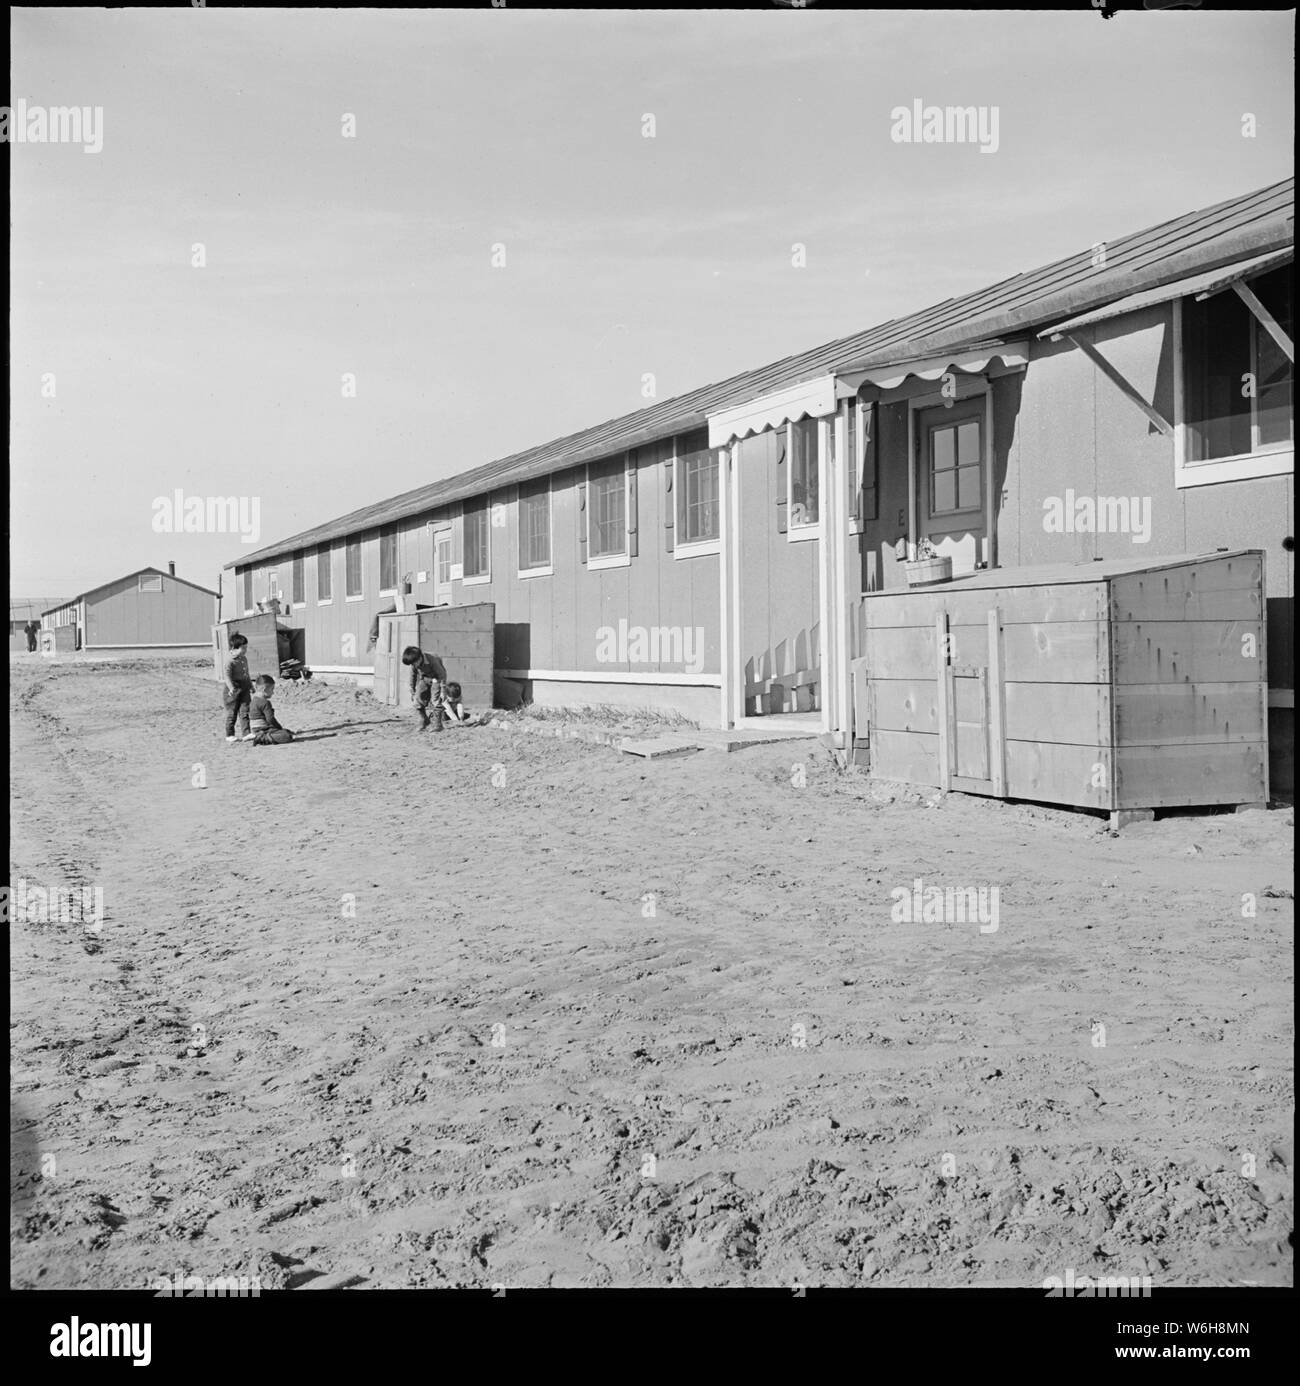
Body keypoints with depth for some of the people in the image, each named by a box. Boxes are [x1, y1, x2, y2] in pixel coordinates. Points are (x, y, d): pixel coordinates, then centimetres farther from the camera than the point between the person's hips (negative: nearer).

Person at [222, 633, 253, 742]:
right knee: (232, 713, 3)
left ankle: (246, 733, 3)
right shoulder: (230, 662, -15)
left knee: (245, 711, 1)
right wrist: (231, 688, -32)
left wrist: (251, 686, 25)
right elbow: (227, 676, -21)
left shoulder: (244, 659, 10)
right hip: (233, 690, -7)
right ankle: (230, 735, 14)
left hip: (244, 688, 7)